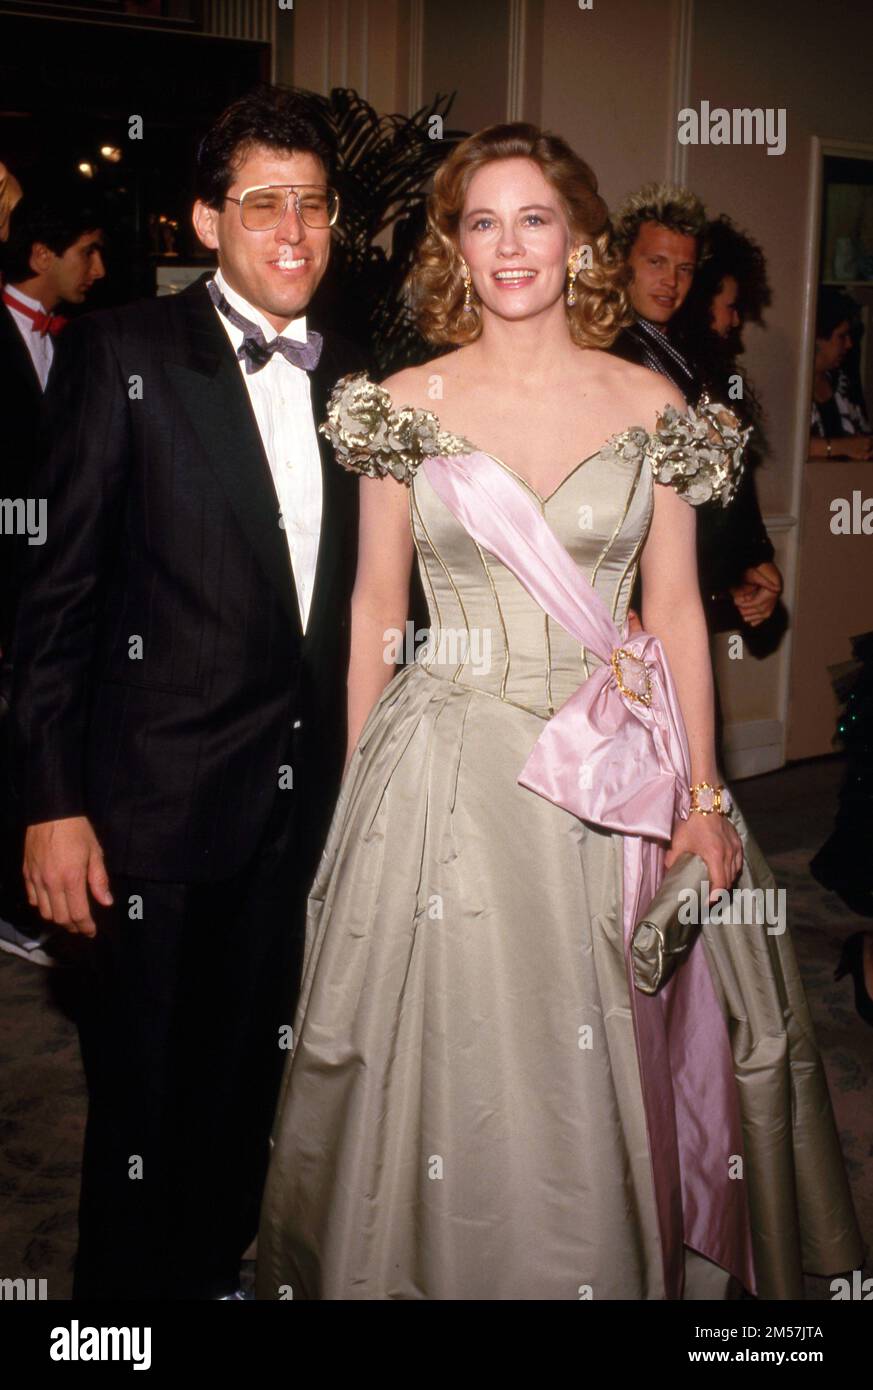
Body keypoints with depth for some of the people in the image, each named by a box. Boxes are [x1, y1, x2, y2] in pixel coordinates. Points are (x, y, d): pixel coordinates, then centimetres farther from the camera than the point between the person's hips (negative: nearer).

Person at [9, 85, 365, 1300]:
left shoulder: (355, 380, 8)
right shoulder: (122, 355, -7)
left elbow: (358, 590, 11)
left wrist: (364, 774, 8)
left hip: (308, 793, 5)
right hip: (161, 799, -4)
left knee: (249, 1073, 20)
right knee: (145, 1094, 10)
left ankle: (216, 1267, 41)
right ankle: (127, 1284, 33)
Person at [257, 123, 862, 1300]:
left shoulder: (652, 405, 2)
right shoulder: (406, 405, 1)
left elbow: (676, 610, 3)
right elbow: (375, 607, 5)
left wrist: (705, 797, -1)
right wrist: (364, 787, 4)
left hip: (614, 777, 1)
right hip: (444, 775, 0)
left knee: (602, 1068, 11)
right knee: (448, 1062, 8)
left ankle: (624, 1264, 36)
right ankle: (439, 1266, 33)